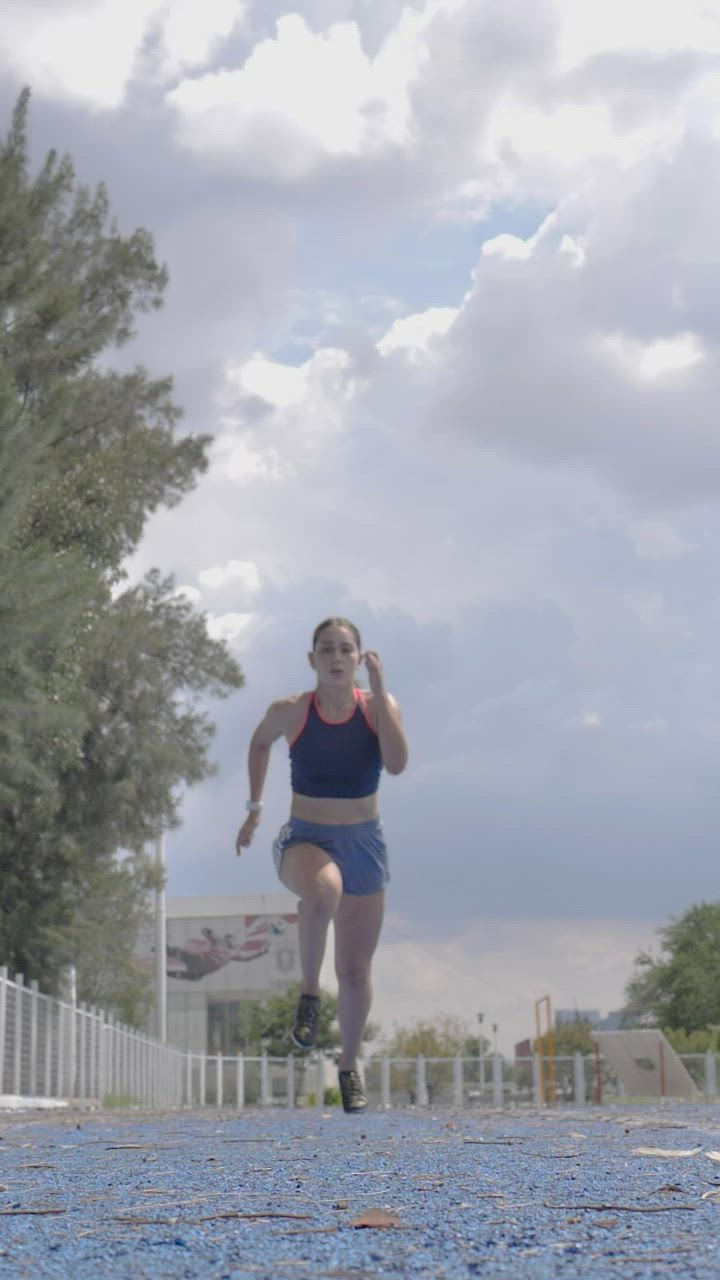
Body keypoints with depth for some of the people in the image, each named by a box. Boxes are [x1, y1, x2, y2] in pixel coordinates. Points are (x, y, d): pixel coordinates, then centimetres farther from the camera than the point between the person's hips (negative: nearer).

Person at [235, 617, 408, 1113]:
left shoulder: (380, 706, -5)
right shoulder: (290, 712, -6)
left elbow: (397, 763, -21)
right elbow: (260, 742, 16)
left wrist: (379, 691, -22)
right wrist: (255, 807, 14)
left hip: (364, 844, 2)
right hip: (305, 839, -2)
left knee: (355, 971, 8)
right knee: (322, 889, -40)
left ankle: (350, 1064, 32)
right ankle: (310, 993, -19)